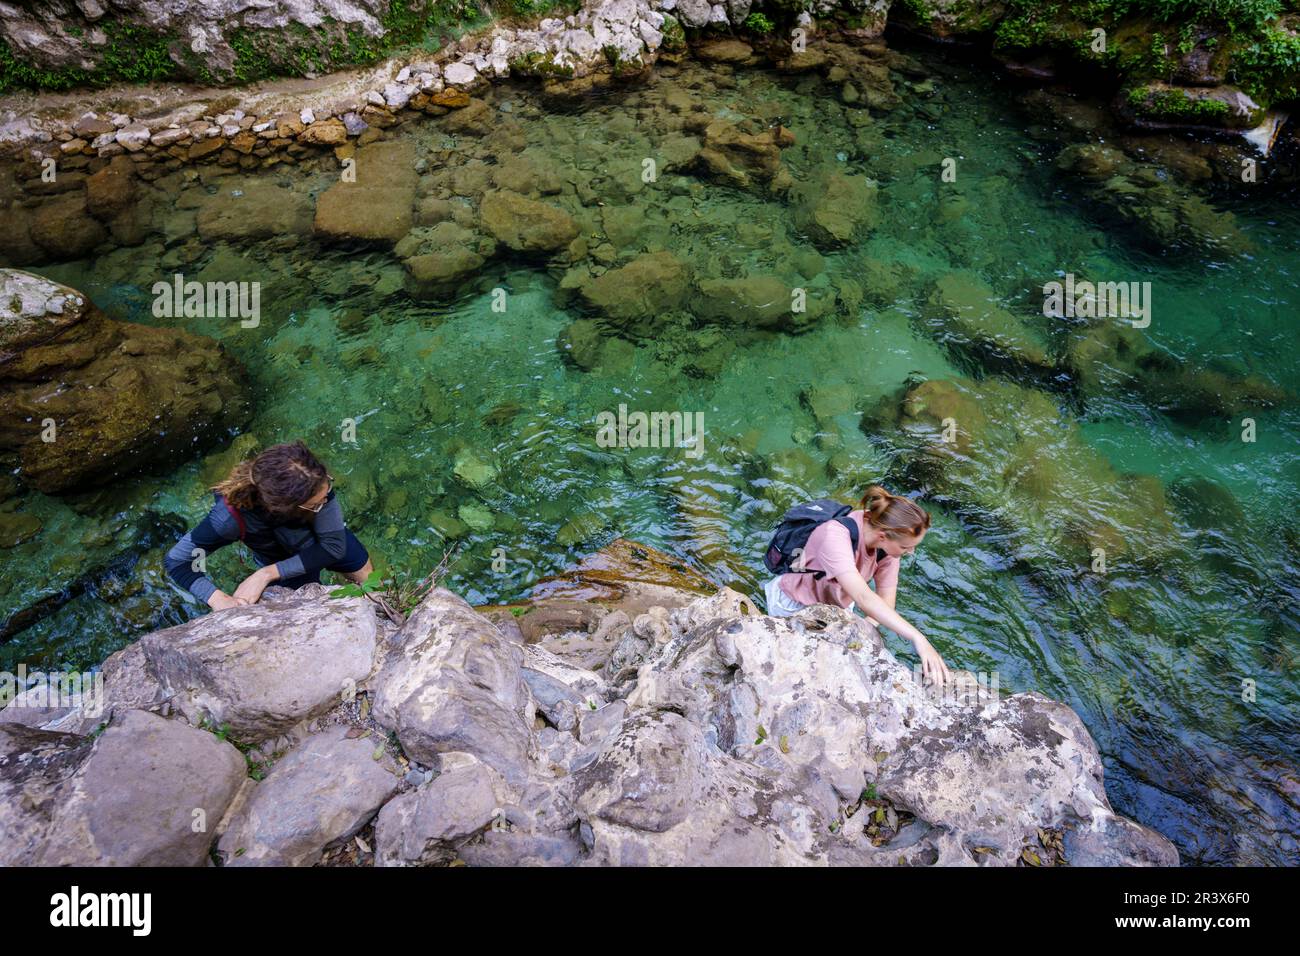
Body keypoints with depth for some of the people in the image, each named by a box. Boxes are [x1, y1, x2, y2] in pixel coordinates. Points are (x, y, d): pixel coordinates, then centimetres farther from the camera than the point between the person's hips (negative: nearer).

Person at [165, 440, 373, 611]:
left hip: (324, 540, 1)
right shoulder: (233, 515, -42)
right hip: (285, 564, -1)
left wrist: (265, 574, -37)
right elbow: (176, 560, -28)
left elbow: (334, 545, -33)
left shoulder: (316, 481, -42)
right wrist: (219, 599, -43)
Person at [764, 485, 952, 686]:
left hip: (838, 603, 5)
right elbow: (864, 598, -51)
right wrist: (919, 639, -58)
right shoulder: (834, 536, -41)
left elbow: (886, 603, -22)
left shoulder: (889, 541, -22)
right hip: (794, 605, -5)